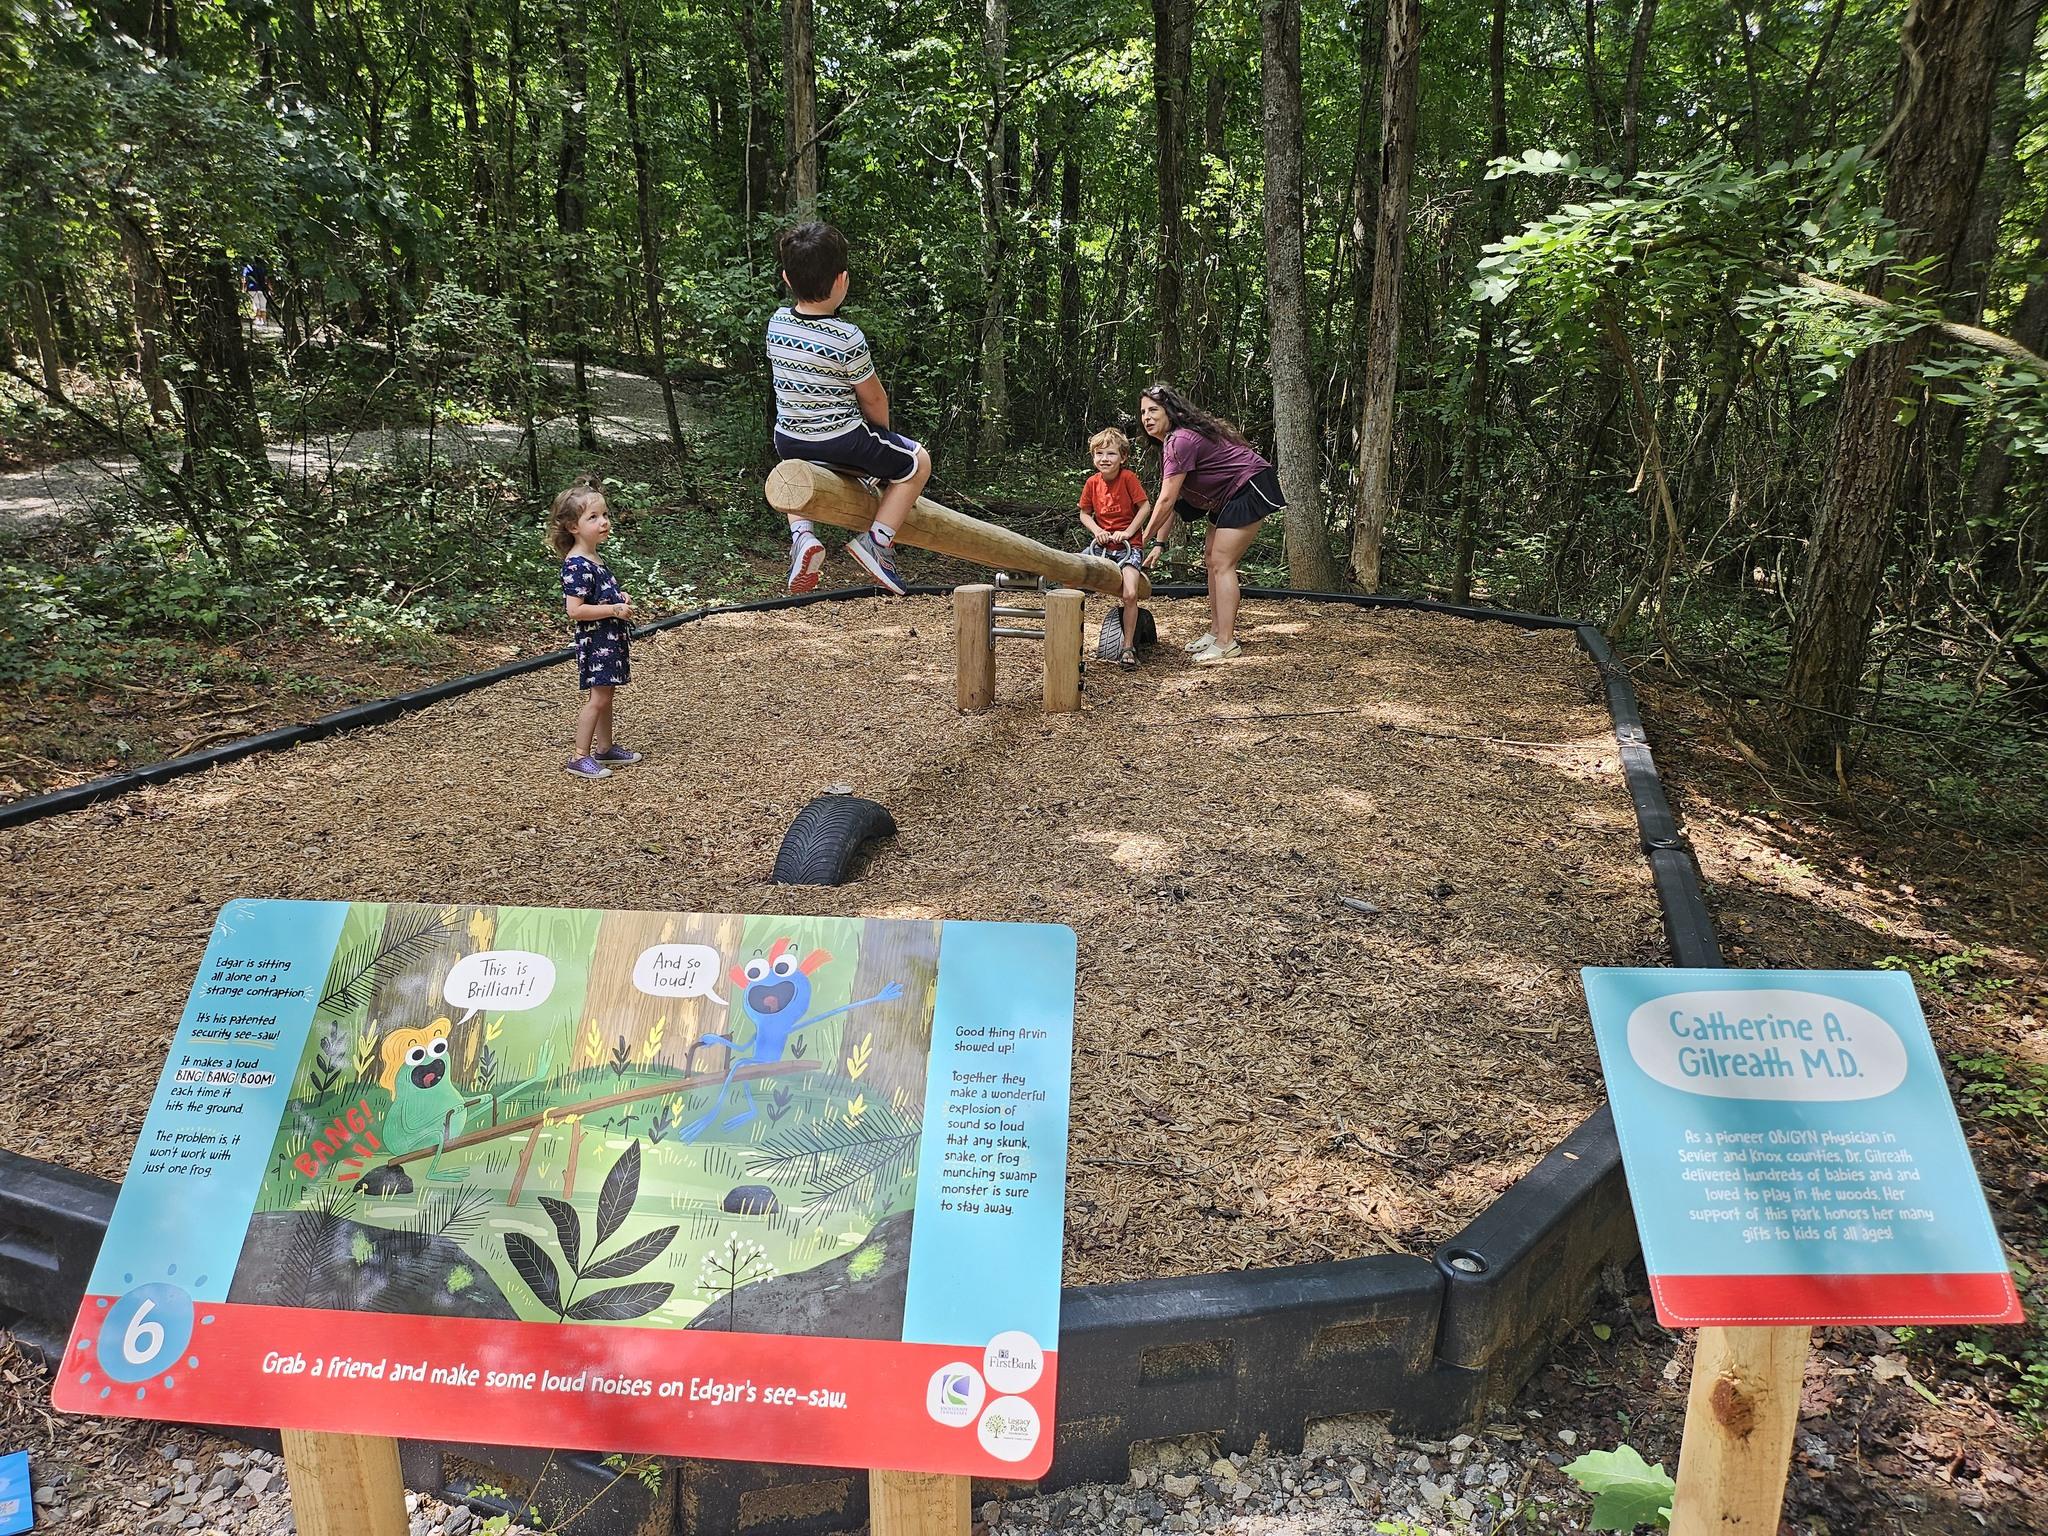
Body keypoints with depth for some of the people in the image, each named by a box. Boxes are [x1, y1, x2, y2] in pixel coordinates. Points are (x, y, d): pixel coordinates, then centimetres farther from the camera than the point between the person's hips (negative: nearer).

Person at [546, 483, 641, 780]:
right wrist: (614, 610, -22)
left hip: (611, 638, 9)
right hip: (595, 640, -9)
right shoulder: (576, 566, -19)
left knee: (606, 695, 15)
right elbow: (575, 610, -24)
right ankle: (580, 757, -1)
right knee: (597, 698, -7)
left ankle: (604, 749, 25)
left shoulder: (594, 560, 11)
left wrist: (619, 600, 8)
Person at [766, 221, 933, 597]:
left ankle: (801, 533, 16)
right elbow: (874, 399, -8)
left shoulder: (776, 323, -2)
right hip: (843, 444, -6)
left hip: (789, 440, 6)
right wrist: (882, 433, 15)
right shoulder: (847, 339, -19)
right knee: (918, 462, 15)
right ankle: (877, 539, 5)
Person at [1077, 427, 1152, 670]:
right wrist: (1096, 530, -8)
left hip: (1127, 545, -4)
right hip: (1101, 543, 4)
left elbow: (1145, 506, -7)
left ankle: (1128, 647, -7)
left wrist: (1128, 532, -13)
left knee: (1130, 594, -22)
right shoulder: (1092, 482, 2)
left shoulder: (1128, 477, -10)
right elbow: (1084, 514, 11)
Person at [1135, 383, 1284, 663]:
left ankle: (1227, 643, -12)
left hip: (1251, 489, -11)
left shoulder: (1181, 441, -25)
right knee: (1211, 560, 11)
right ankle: (1216, 632, 17)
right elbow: (1171, 501, 9)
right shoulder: (1170, 442, 8)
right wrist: (1160, 544, 3)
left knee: (1221, 563, -13)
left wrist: (1143, 541, -15)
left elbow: (1166, 501, -25)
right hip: (1229, 496, 11)